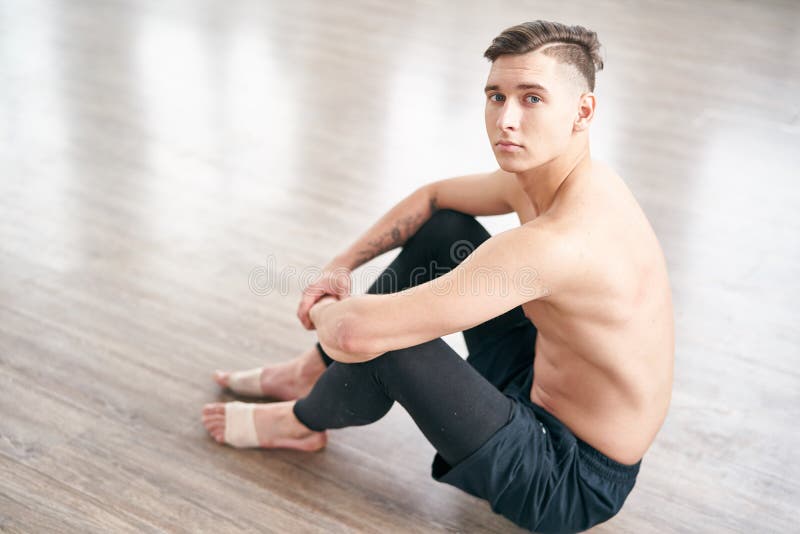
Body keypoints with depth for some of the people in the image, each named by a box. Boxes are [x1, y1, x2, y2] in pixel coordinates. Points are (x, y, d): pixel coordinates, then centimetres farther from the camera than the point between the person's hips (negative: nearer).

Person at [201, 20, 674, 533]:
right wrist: (341, 265, 6)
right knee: (443, 228, 12)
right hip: (545, 389, 10)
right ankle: (310, 373, 26)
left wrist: (325, 311, -12)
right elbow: (433, 196, 16)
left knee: (381, 340, -23)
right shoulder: (543, 172, -4)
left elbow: (356, 333, -36)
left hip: (572, 482, -9)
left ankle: (299, 422, 14)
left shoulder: (556, 242, -35)